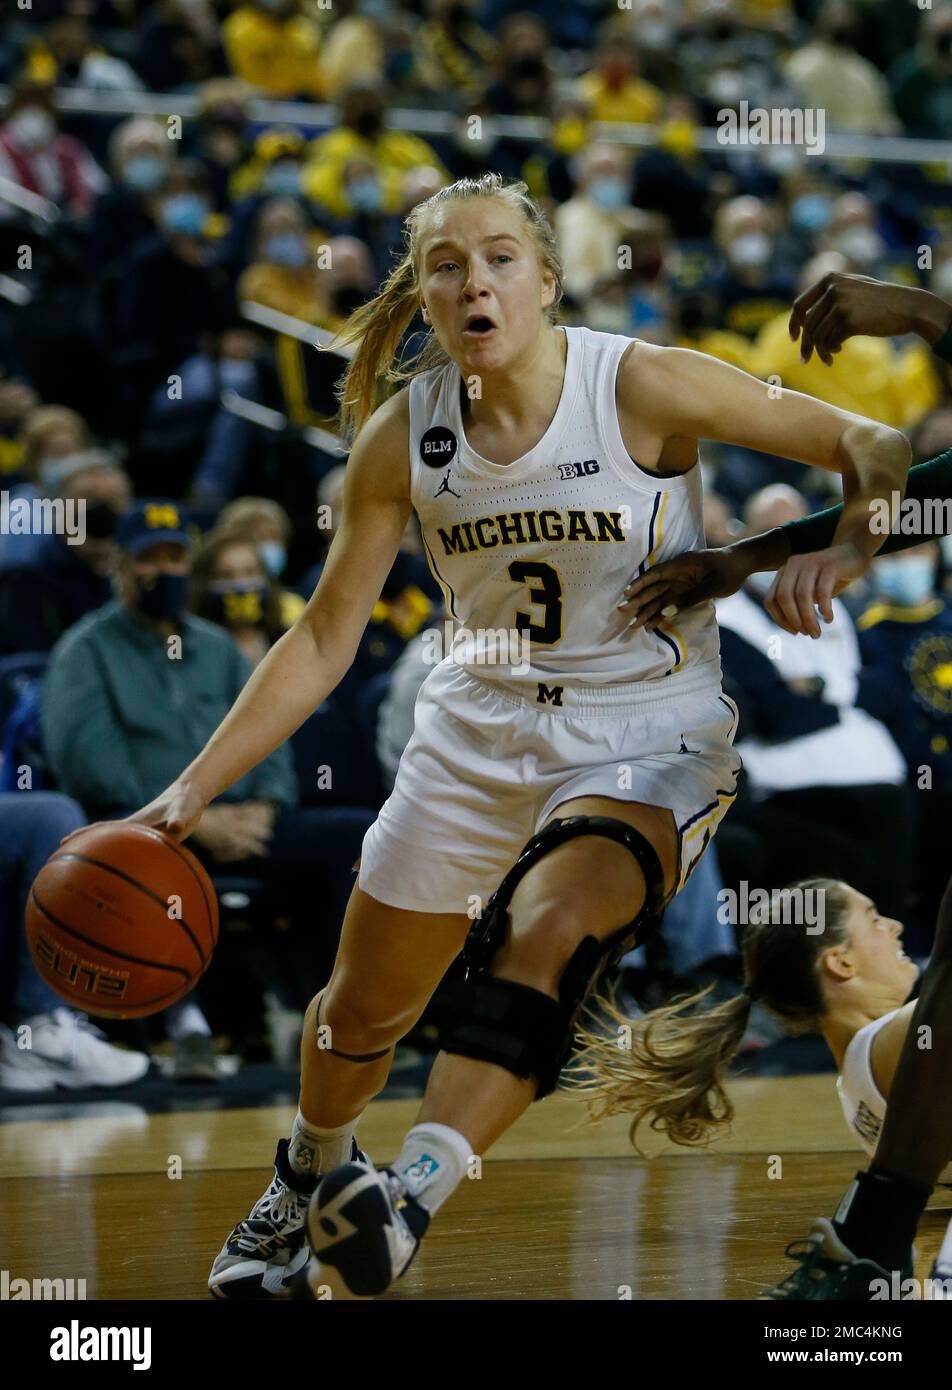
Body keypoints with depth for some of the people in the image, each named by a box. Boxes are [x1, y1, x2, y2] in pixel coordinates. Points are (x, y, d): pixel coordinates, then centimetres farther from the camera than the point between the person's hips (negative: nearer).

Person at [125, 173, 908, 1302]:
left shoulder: (641, 386, -17)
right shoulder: (403, 437, -7)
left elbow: (867, 444, -13)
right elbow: (324, 638, -1)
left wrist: (851, 530, -35)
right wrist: (192, 791, -6)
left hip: (645, 737, -4)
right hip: (478, 731, 4)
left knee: (548, 927, -34)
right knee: (362, 1006, 15)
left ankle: (410, 1198, -42)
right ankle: (308, 1181, 46)